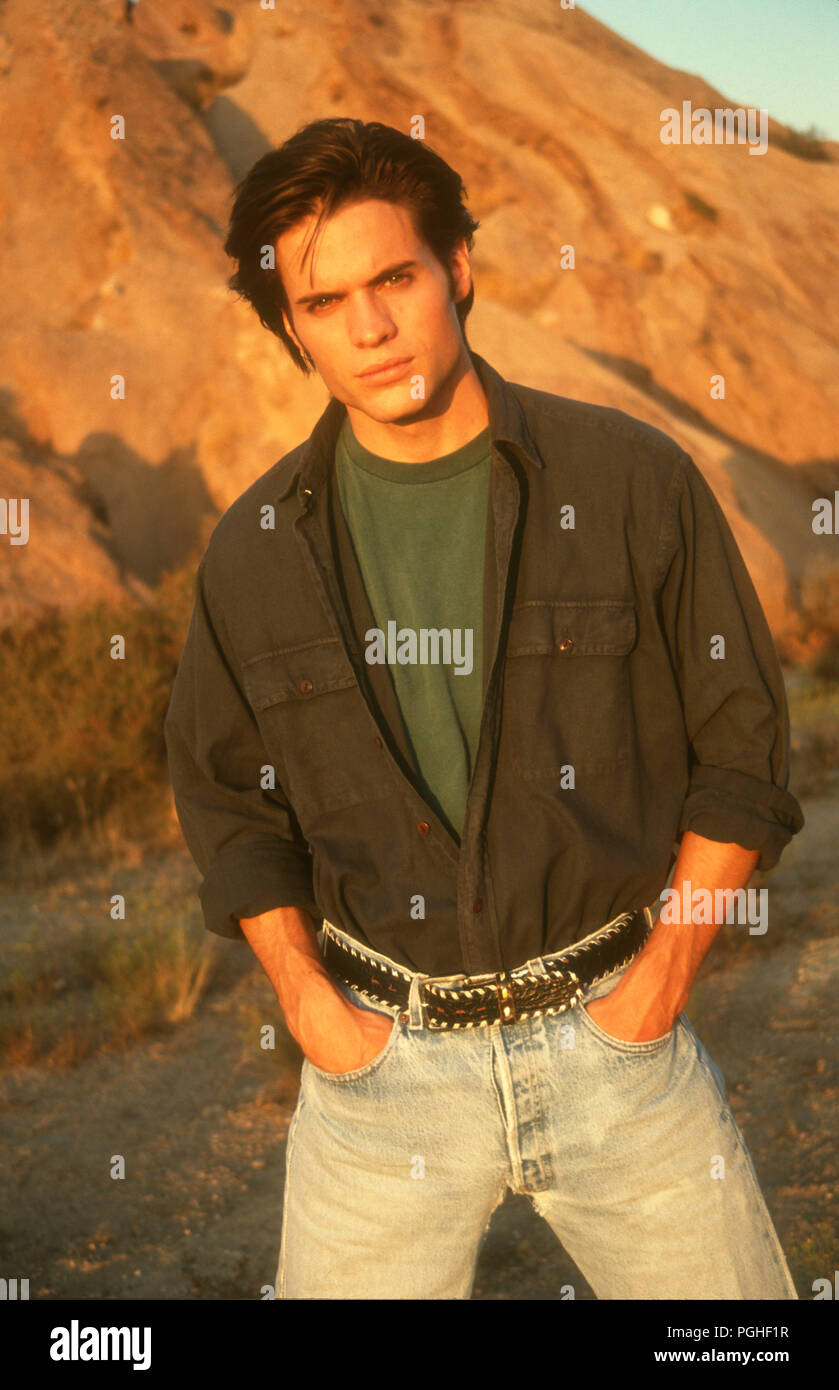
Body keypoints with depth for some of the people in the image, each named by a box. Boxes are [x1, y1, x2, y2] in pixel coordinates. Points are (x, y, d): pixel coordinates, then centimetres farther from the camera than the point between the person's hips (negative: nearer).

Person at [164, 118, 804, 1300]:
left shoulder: (635, 481, -5)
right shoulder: (255, 550, -1)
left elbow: (743, 741, 0)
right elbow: (224, 793, 9)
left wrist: (665, 972, -6)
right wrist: (309, 1003, -1)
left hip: (612, 1027, 0)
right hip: (380, 1057, 1)